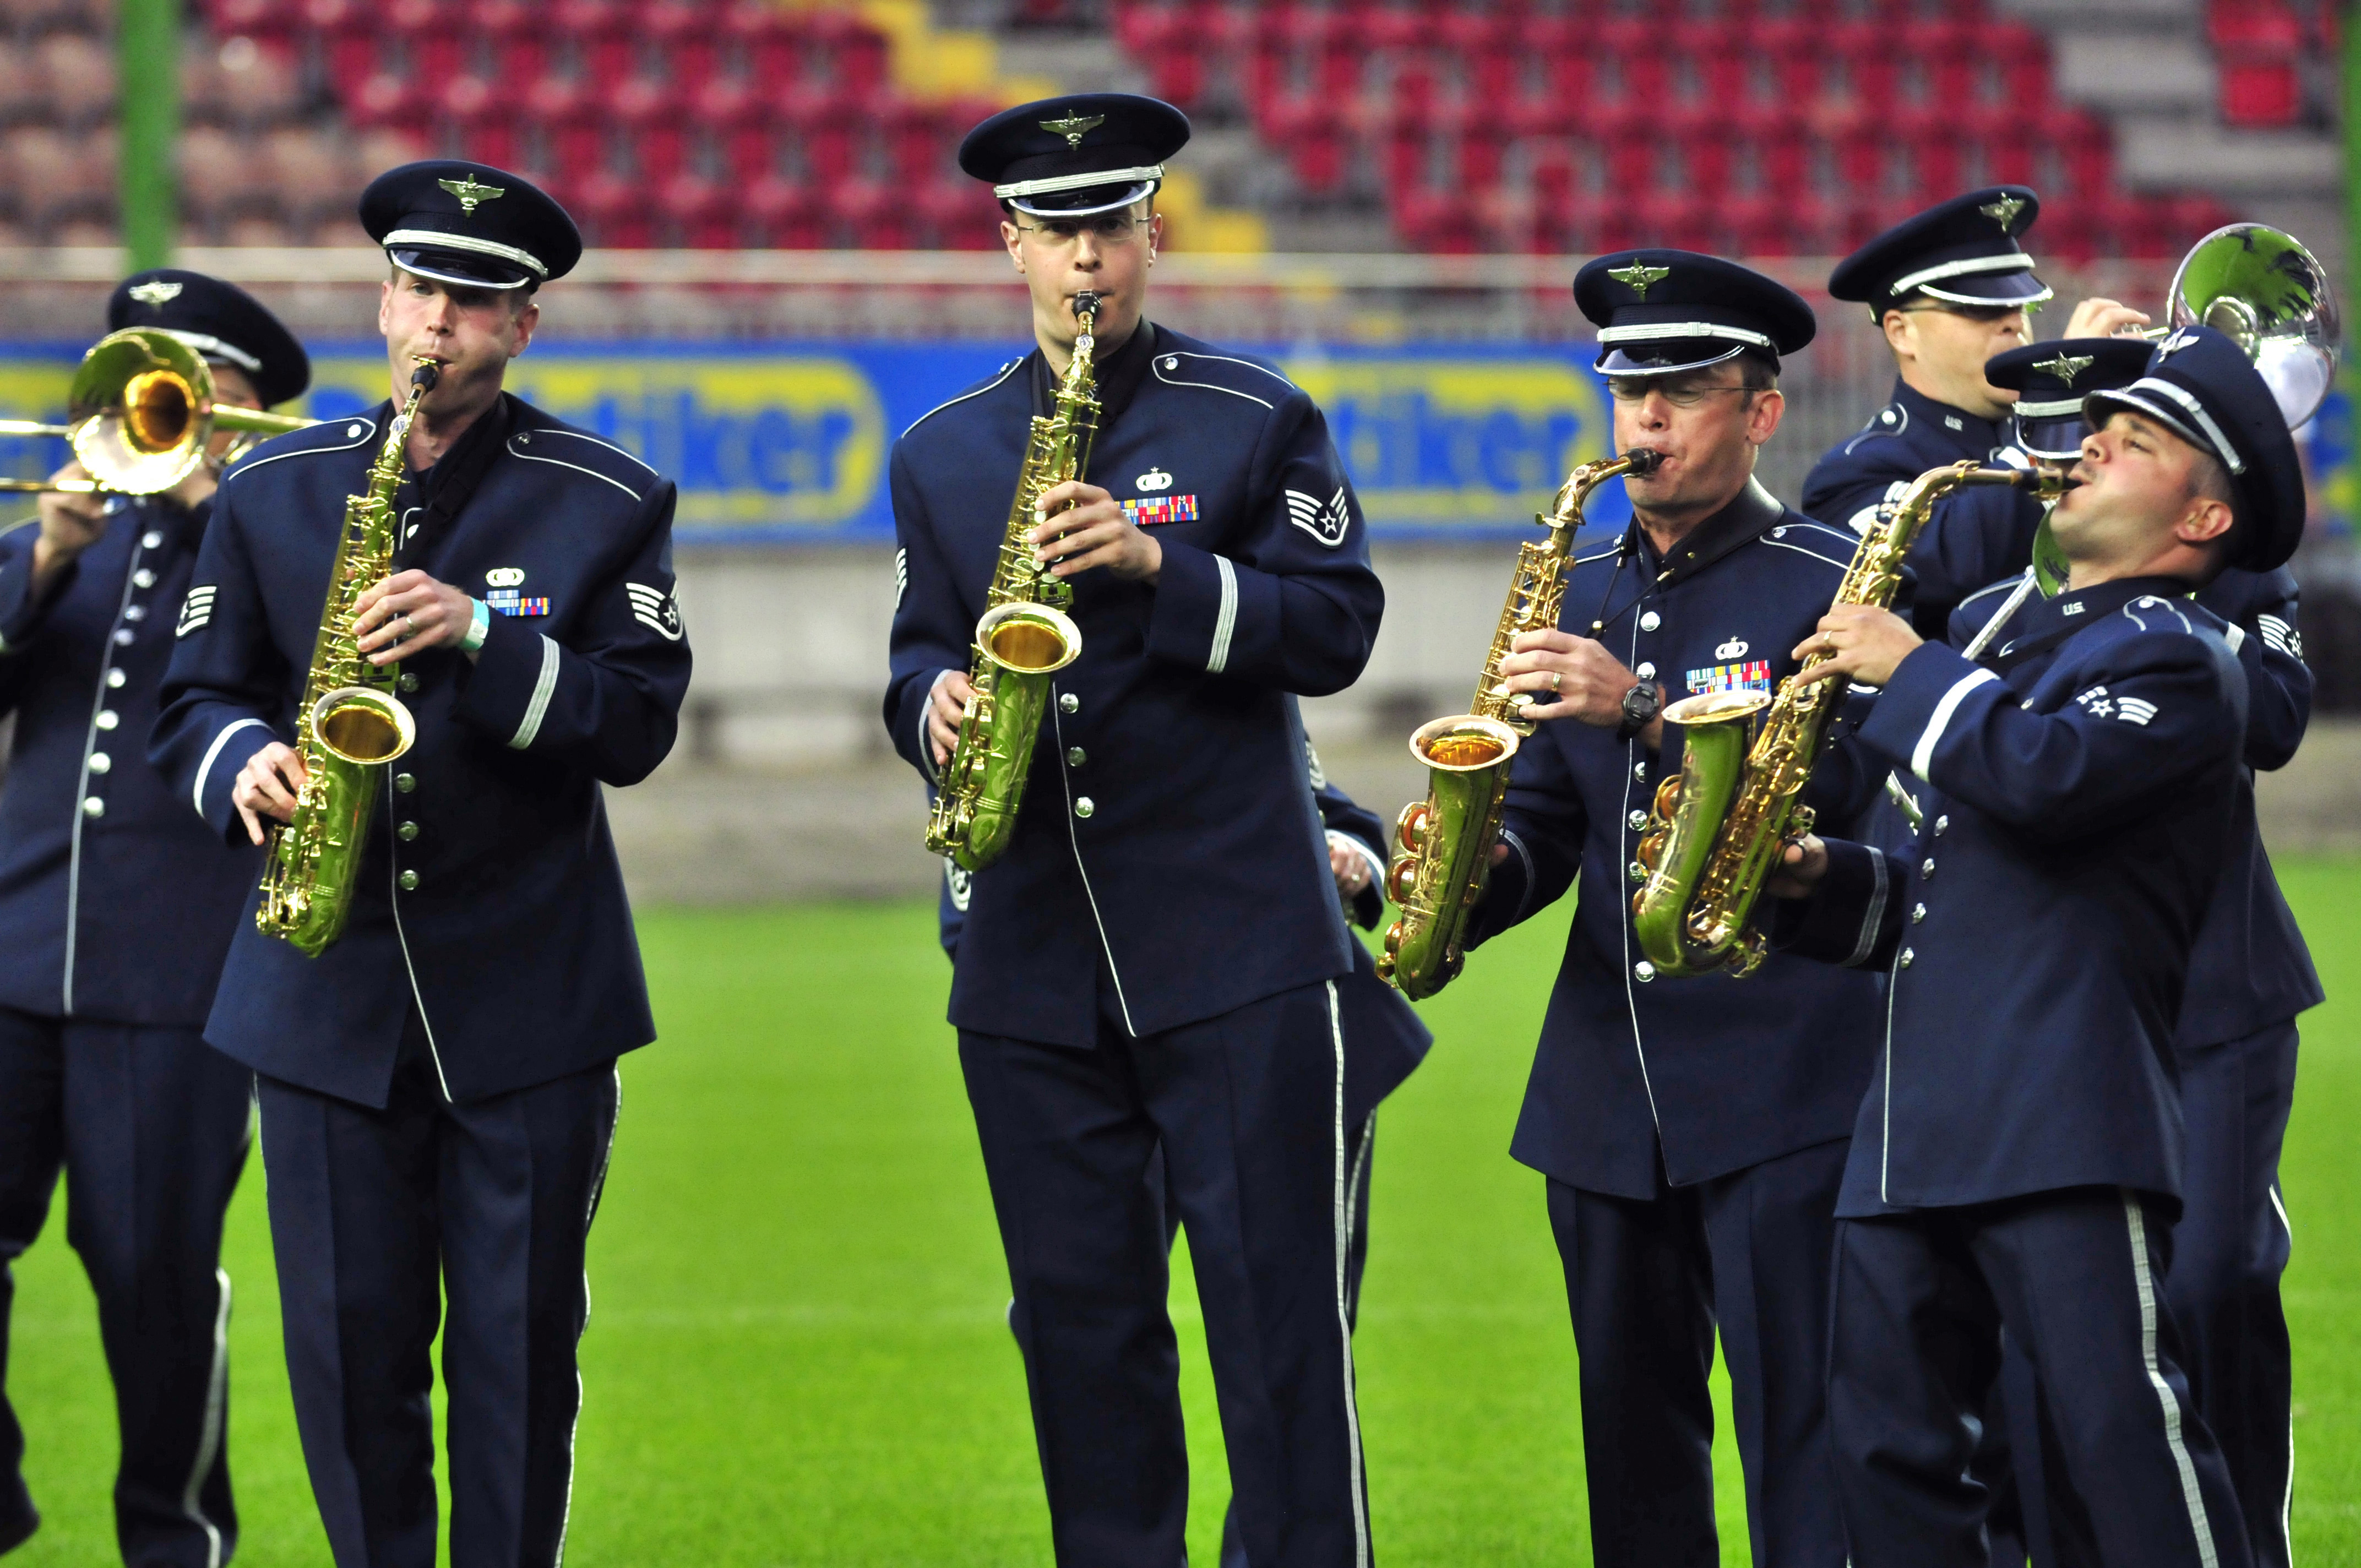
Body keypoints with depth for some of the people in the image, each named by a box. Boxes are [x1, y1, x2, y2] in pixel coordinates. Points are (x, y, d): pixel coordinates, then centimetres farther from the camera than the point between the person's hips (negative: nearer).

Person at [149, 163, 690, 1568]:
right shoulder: (272, 496, 8)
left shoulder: (608, 503, 1)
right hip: (326, 992, 2)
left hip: (529, 1000, -2)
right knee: (349, 1349, 2)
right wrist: (246, 761, -12)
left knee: (520, 1348, 2)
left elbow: (637, 728, -7)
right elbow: (197, 699, 11)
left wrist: (481, 635, -20)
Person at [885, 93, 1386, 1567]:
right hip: (1034, 961, 4)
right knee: (1081, 1320, 6)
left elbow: (1338, 625, -5)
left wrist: (1157, 566, -17)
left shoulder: (1257, 420, 2)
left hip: (1238, 943, -4)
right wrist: (936, 699, -8)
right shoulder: (944, 453, 13)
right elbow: (919, 653, 15)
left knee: (1280, 1309, -5)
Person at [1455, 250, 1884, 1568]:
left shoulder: (1831, 583, -3)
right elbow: (1546, 821, 15)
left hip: (1780, 1076, -6)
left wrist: (1646, 710, -23)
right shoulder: (1581, 595, 16)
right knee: (1634, 1442, 9)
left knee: (1802, 1431, -9)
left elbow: (1832, 802, -15)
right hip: (1606, 1089, 6)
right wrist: (1471, 876, -7)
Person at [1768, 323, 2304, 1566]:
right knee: (1889, 1457, 5)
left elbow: (2046, 776, -20)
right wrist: (1826, 880, 13)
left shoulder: (2179, 659, -1)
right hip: (1915, 1130, 9)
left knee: (2123, 1437, -13)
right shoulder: (2022, 636, 27)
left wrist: (1908, 670, -5)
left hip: (2067, 1130, -9)